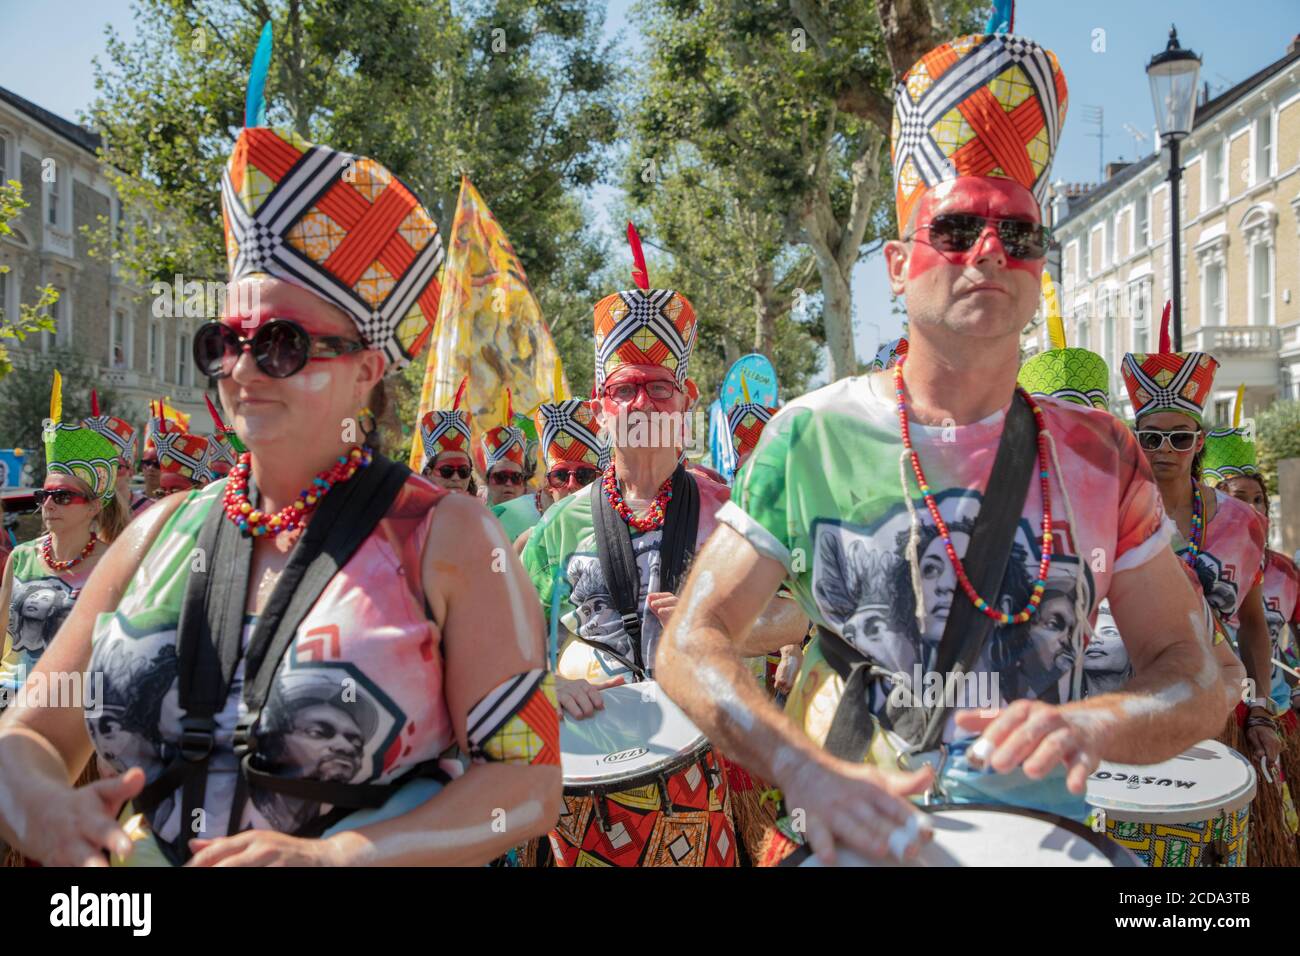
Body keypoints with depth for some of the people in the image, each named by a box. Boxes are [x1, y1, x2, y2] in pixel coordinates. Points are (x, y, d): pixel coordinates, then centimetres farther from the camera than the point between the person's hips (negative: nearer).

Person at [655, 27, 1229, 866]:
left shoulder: (1097, 454, -1)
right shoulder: (812, 436, -6)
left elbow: (1197, 678, 2)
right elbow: (692, 645, -7)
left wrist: (1087, 726, -18)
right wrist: (805, 769, -22)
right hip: (847, 834, -2)